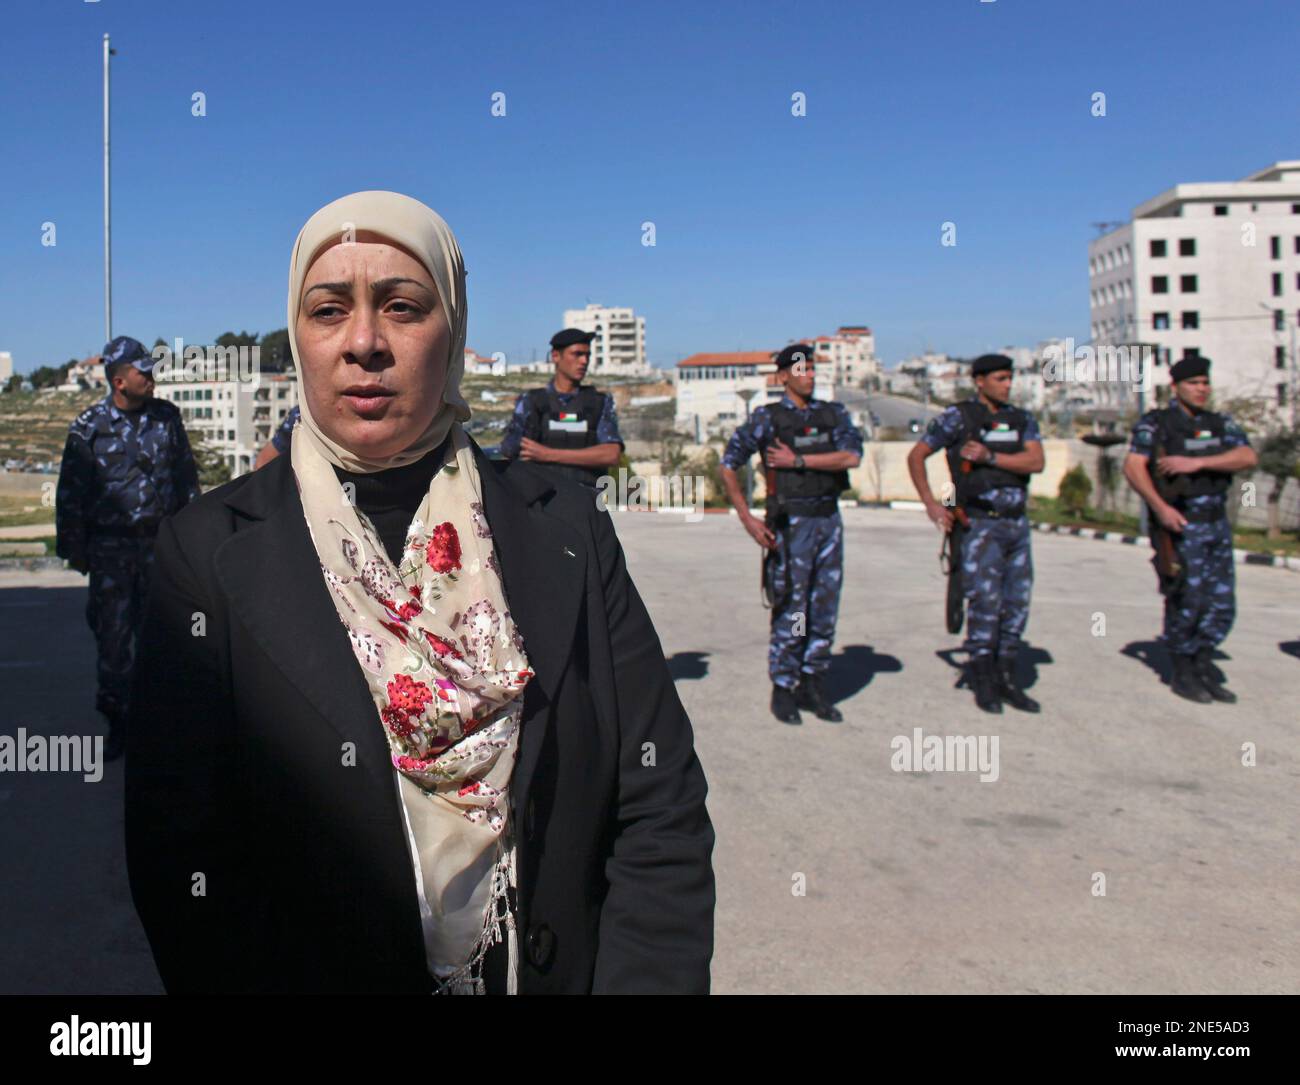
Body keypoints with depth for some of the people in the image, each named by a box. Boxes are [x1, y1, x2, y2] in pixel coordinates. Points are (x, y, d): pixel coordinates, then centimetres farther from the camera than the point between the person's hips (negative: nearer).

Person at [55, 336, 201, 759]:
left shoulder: (166, 416, 3)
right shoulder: (89, 427, -6)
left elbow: (186, 475, 12)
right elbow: (70, 493, -1)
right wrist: (73, 549, 0)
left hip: (160, 542, 2)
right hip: (110, 547, -2)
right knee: (113, 634, 1)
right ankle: (116, 721, 13)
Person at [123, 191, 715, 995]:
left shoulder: (566, 531, -8)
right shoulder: (211, 553, -9)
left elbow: (661, 811, -8)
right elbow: (182, 852, -11)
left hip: (564, 972, 1)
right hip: (317, 974, 0)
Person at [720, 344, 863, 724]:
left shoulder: (833, 414, 9)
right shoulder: (767, 417, -2)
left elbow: (851, 456, -8)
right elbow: (728, 466, -3)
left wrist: (798, 460, -12)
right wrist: (747, 518, -10)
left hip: (829, 520, 4)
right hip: (792, 522, -4)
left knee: (825, 607, 7)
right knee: (791, 609, -4)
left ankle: (813, 684, 19)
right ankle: (783, 688, 9)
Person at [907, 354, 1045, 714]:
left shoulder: (1021, 420, 10)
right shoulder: (958, 417, -3)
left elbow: (1036, 462, -5)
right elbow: (916, 456, -1)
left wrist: (990, 457, -18)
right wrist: (931, 504, -8)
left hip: (1017, 524, 5)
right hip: (980, 525, -5)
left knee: (1017, 603, 7)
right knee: (986, 601, -9)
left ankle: (1006, 678, 18)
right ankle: (982, 681, 3)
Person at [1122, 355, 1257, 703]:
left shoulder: (1221, 424, 11)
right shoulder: (1156, 423, -4)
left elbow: (1248, 457, -6)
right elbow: (1133, 466, -16)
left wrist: (1197, 462, -18)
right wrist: (1160, 507, -27)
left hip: (1217, 525, 6)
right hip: (1180, 525, -5)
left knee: (1222, 603, 7)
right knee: (1186, 602, -3)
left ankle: (1204, 669, 22)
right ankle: (1182, 674, 11)